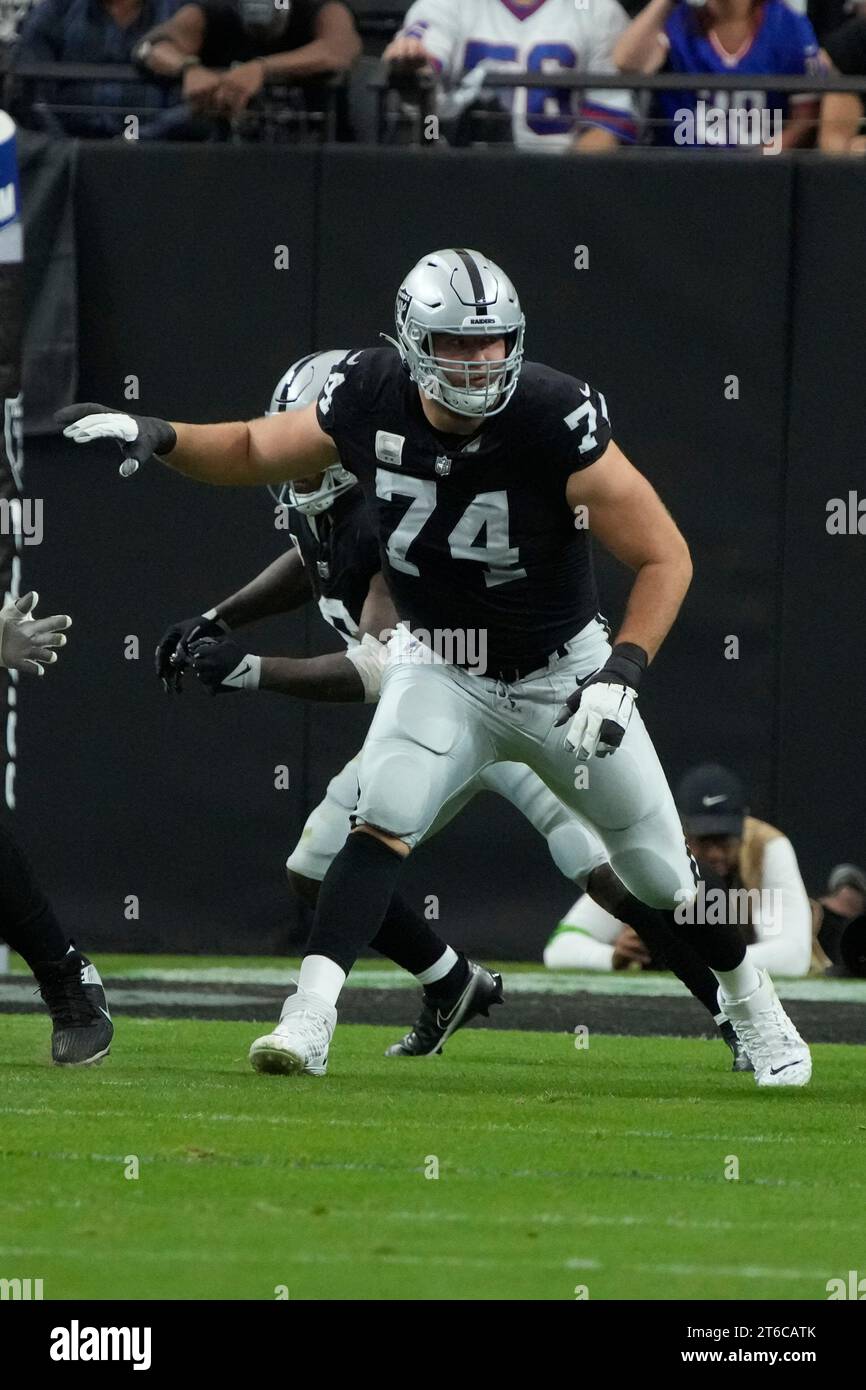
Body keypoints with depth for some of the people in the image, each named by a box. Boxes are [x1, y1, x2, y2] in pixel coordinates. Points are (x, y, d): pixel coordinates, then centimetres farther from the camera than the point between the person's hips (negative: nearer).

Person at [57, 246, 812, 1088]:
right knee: (382, 823, -23)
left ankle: (752, 1006, 34)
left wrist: (621, 673, -34)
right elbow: (254, 453, 2)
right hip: (439, 674, 2)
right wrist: (156, 438, -15)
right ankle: (310, 1019, -26)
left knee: (660, 872, 8)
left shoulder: (555, 420, -28)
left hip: (562, 675, -2)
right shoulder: (370, 400, -18)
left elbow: (665, 558, -22)